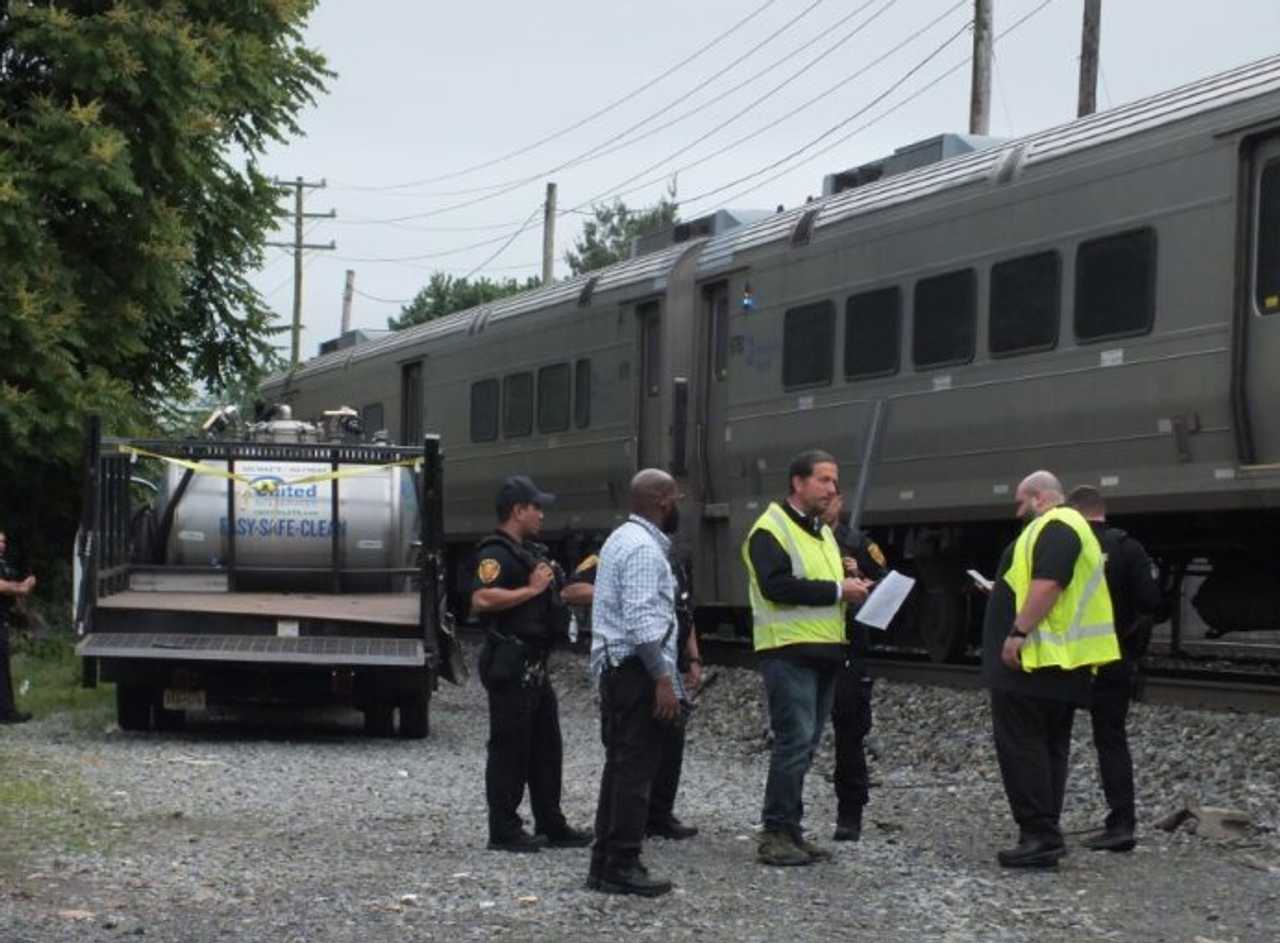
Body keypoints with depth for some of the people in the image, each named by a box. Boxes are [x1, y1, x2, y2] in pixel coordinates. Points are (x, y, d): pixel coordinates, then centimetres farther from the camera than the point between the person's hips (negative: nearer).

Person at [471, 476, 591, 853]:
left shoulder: (529, 552, 19)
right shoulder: (496, 553, -14)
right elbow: (482, 600, -30)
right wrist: (531, 590, -22)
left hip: (534, 665, 10)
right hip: (510, 665, -10)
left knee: (546, 747, 14)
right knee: (509, 748, -5)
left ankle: (551, 825, 21)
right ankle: (504, 831, 0)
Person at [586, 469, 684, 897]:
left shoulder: (623, 539, 18)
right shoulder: (644, 548, -15)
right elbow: (642, 621, -23)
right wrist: (662, 678, -24)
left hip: (614, 668, 11)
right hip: (637, 669, -11)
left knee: (621, 766, 14)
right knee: (636, 769, -8)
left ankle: (605, 863, 17)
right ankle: (622, 866, -7)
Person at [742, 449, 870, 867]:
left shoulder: (823, 532, 21)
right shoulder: (770, 529, -9)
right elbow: (776, 584, -21)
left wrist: (851, 589, 7)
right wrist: (836, 590, -18)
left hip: (824, 653, 9)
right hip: (789, 653, -9)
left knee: (803, 745, 10)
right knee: (795, 742, -12)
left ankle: (789, 830, 16)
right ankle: (775, 834, -7)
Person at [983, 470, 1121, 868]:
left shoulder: (1055, 528, -12)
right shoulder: (1068, 528, 22)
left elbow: (1047, 585, -24)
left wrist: (1019, 632, -25)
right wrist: (1002, 593, 28)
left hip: (1036, 659, -11)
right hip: (1062, 664, 11)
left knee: (1019, 745, -10)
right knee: (1048, 748, 12)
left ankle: (1040, 834, -14)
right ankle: (1045, 836, 14)